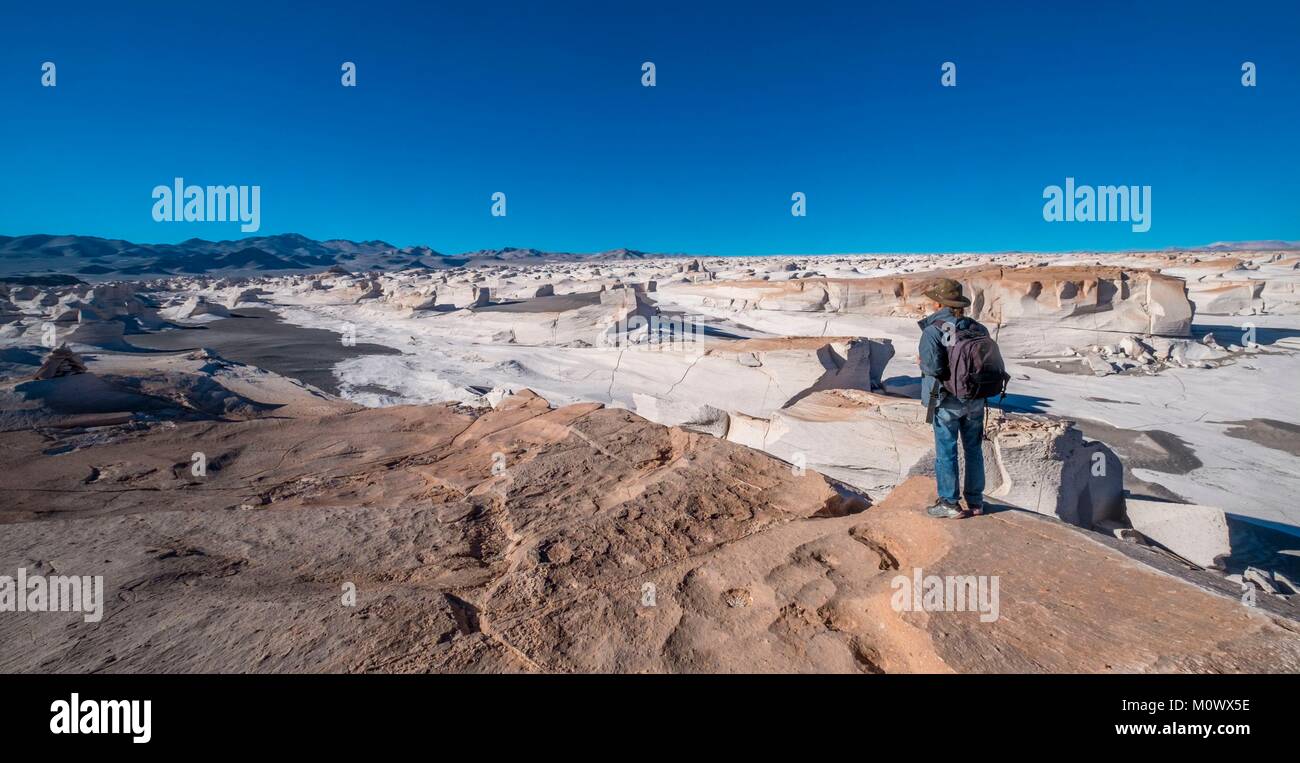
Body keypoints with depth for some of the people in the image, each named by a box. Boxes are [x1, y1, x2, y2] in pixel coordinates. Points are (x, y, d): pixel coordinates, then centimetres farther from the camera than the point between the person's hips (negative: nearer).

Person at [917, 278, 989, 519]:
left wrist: (921, 361, -4)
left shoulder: (933, 330, -16)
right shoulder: (978, 328, 1)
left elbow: (932, 366, -24)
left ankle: (949, 503, 14)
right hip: (975, 400, 5)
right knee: (974, 449, 16)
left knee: (946, 452, 6)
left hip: (947, 401, -5)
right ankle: (975, 501, 27)